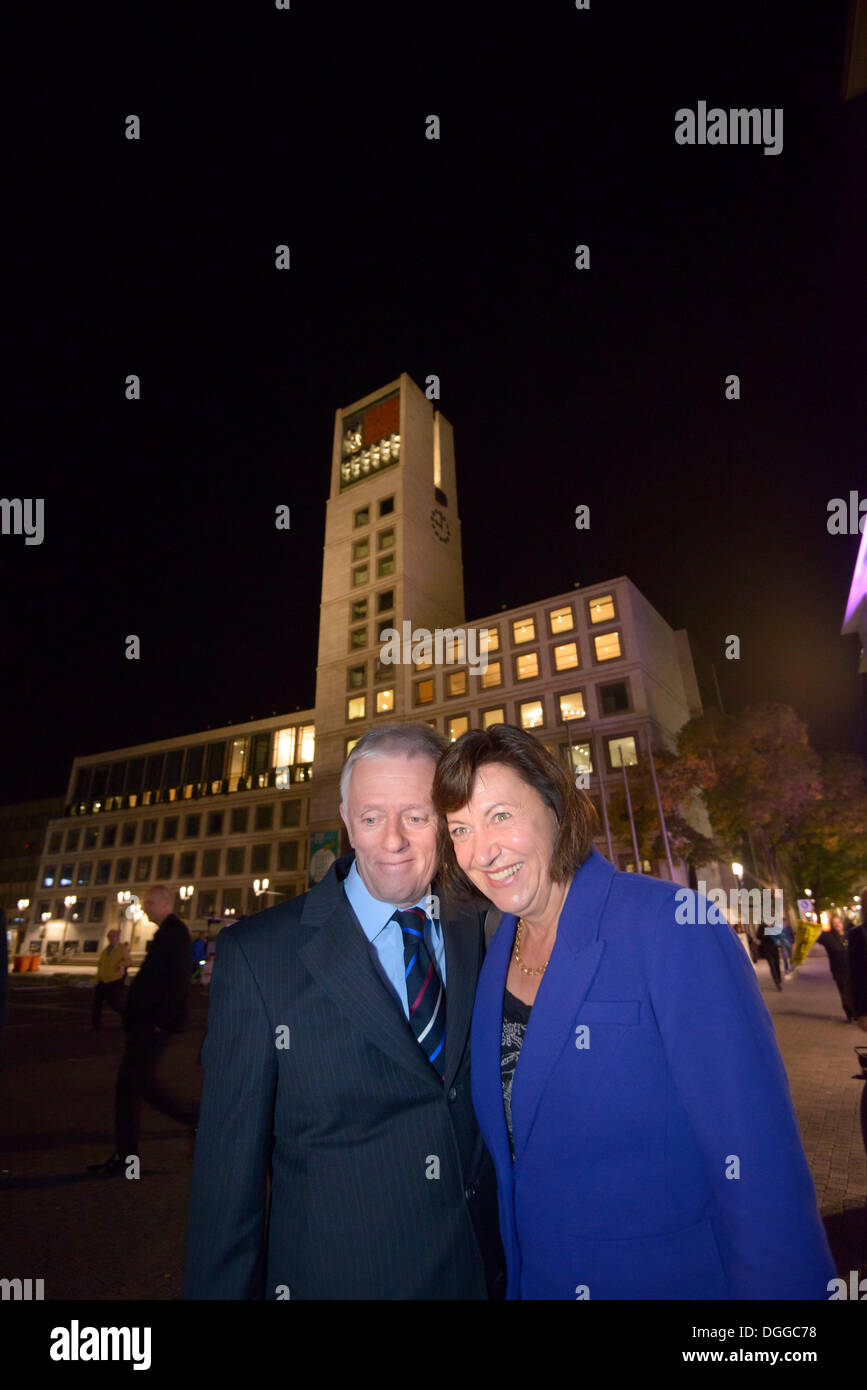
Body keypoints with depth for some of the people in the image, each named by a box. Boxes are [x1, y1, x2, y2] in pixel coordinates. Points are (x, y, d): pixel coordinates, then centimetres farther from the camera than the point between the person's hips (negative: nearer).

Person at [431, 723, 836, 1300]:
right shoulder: (496, 953, -4)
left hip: (674, 1275, -4)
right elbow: (506, 1137, 6)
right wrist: (510, 1278, 5)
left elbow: (758, 1158, -22)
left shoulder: (670, 924, -24)